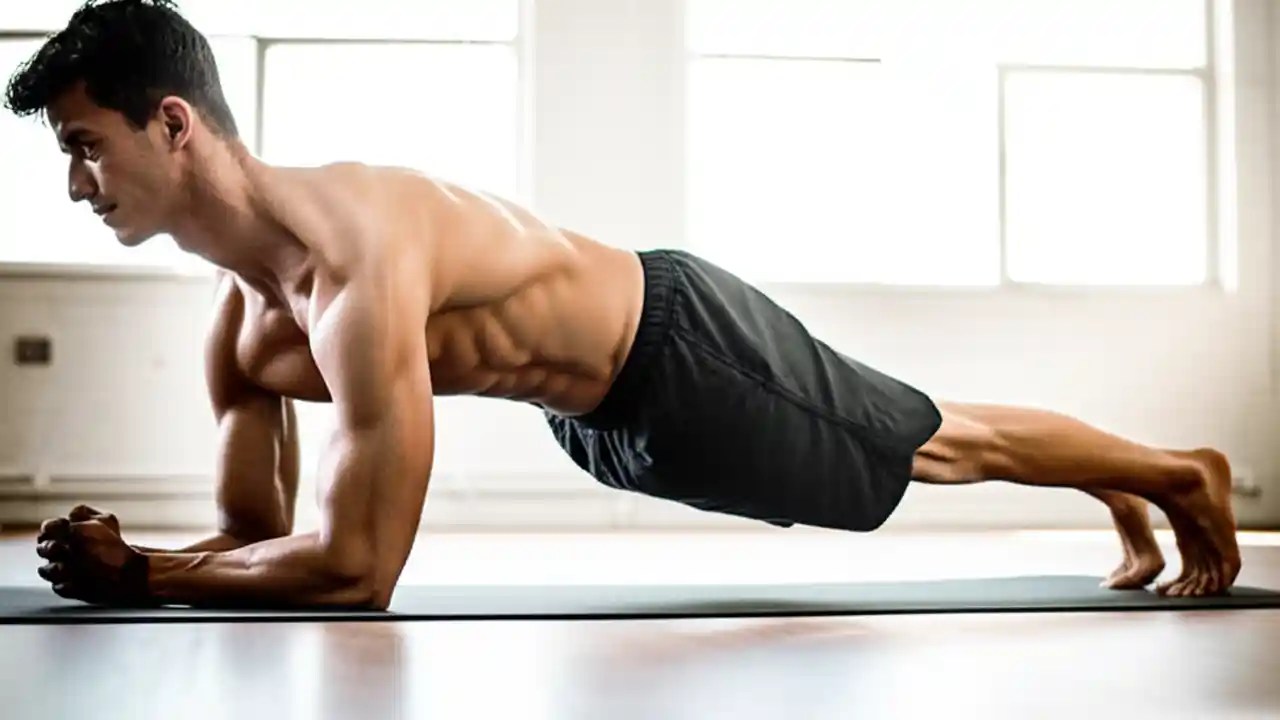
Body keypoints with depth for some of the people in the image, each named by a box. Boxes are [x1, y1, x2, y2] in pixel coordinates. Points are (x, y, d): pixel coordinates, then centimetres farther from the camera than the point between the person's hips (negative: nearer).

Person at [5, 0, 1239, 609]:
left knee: (936, 443, 13)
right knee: (926, 448, 25)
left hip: (689, 351, -8)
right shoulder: (241, 312, -6)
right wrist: (123, 551, -15)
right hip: (610, 413, 8)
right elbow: (254, 533, 2)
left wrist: (135, 578, -28)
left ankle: (1180, 472, 40)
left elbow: (356, 563, -37)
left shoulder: (355, 255, -35)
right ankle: (1127, 506, 50)